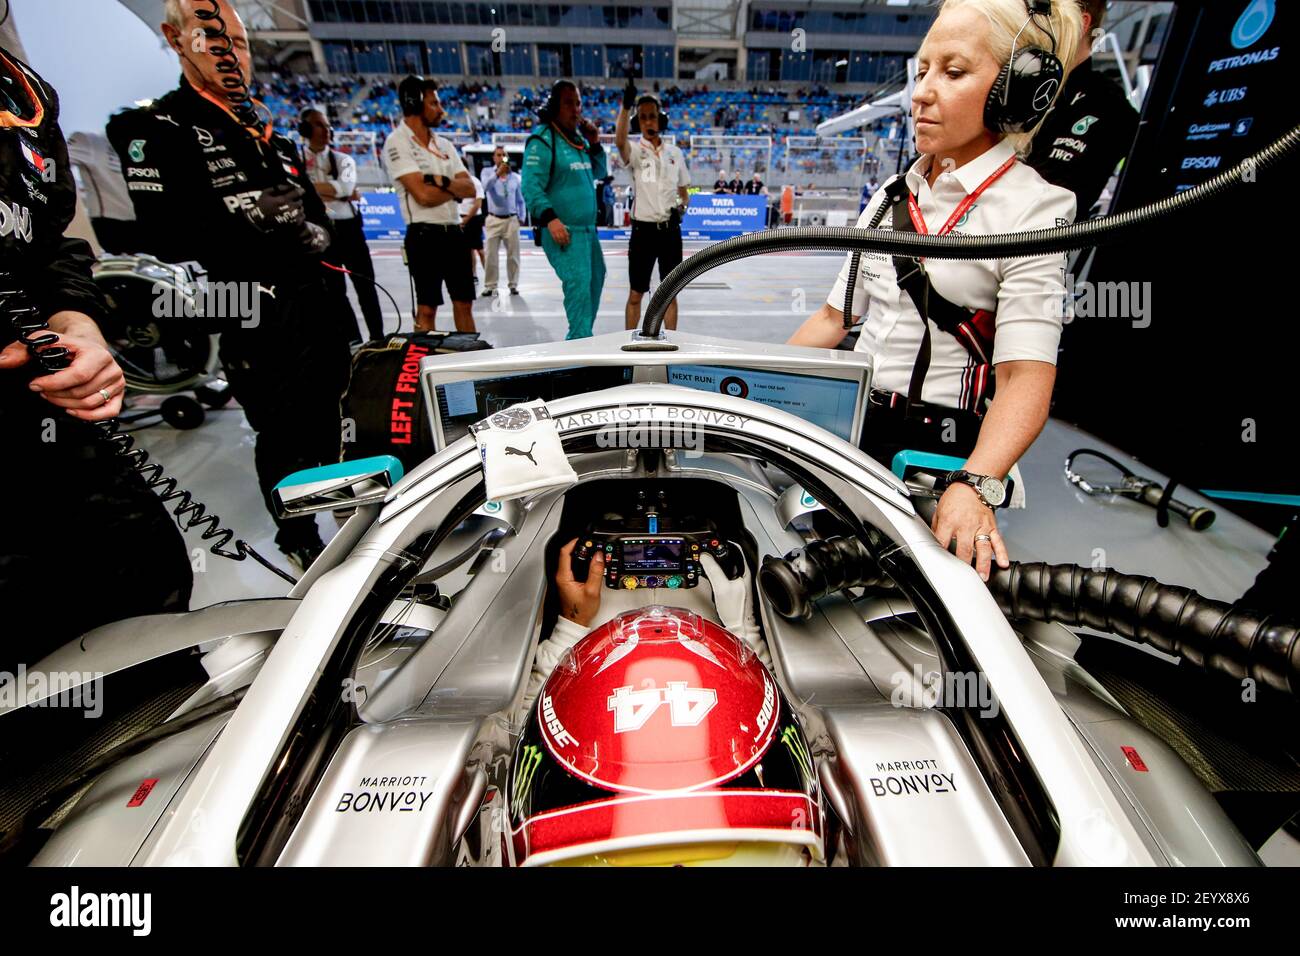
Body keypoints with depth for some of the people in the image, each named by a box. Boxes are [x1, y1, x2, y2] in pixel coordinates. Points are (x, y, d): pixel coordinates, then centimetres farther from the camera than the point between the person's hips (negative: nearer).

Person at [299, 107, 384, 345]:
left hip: (349, 228, 1)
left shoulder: (343, 160, 7)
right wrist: (336, 193, -13)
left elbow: (344, 187, -12)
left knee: (366, 286, 3)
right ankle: (352, 340, 12)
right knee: (335, 291, 4)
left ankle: (378, 338, 11)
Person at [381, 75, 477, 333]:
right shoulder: (397, 142, -6)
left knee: (464, 303, 10)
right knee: (427, 309, -3)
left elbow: (470, 188, 6)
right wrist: (456, 188, 0)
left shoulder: (444, 144, 15)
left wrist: (442, 181, -13)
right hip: (425, 235, -7)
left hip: (454, 232, 7)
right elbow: (424, 194, -17)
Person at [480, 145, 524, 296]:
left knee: (513, 254, 3)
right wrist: (498, 173, -30)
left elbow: (520, 200, 15)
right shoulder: (487, 172, 2)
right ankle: (490, 285, 3)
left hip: (511, 220, 2)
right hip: (494, 220, -1)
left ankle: (513, 284, 10)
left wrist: (521, 218, 4)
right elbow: (485, 187, -19)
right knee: (491, 254, -2)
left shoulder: (516, 177, 9)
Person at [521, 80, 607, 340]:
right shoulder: (542, 140, -8)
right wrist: (549, 218, -27)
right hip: (563, 230, -9)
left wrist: (594, 144, 8)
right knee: (578, 282, -19)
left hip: (588, 228, 9)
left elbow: (600, 173, 23)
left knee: (595, 278, 17)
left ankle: (581, 336, 31)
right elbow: (531, 186, -16)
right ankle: (580, 339, -11)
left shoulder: (579, 138, 15)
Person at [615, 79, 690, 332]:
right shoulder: (635, 150, -2)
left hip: (670, 230, 3)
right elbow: (620, 141, -27)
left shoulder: (675, 152, 9)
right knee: (636, 293, 2)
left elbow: (683, 191, 16)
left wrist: (681, 205, -6)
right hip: (643, 229, -3)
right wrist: (625, 105, -41)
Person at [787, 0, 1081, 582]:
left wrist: (974, 486, -33)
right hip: (850, 420, 5)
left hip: (939, 446, -5)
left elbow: (1026, 375, -17)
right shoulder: (892, 196, 12)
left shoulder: (1031, 208, -7)